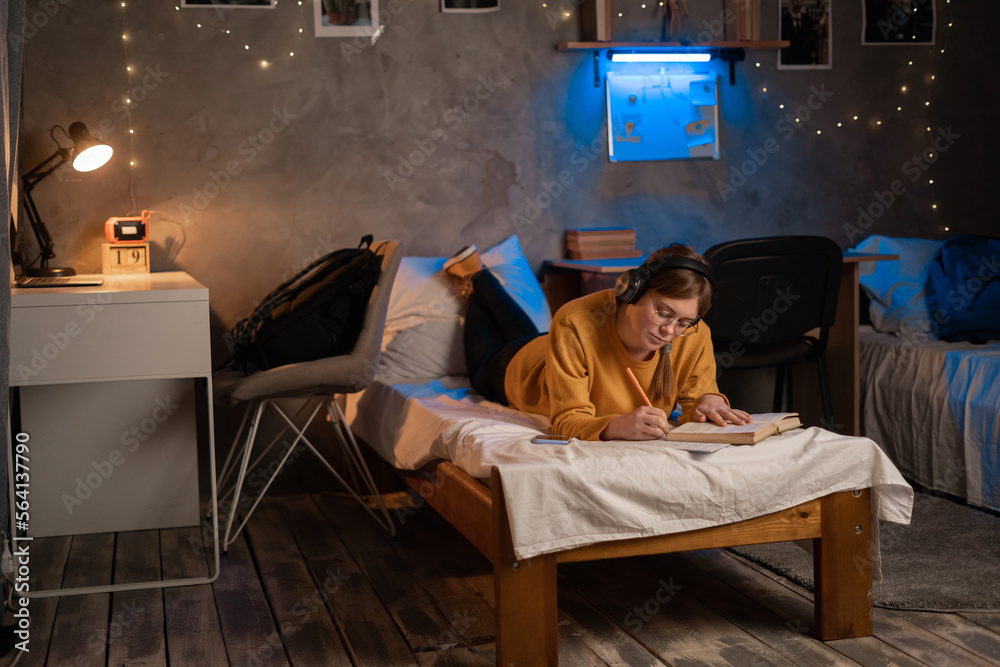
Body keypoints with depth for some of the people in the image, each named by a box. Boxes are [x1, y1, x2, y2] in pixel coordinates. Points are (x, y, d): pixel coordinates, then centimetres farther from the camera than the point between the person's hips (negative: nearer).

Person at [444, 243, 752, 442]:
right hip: (521, 369, -3)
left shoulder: (695, 337, -40)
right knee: (484, 366, 35)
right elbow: (567, 420, -50)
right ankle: (473, 285, 58)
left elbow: (696, 395, -25)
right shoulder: (575, 326, -51)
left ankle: (478, 276, 60)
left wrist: (708, 401, -50)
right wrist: (618, 426, -70)